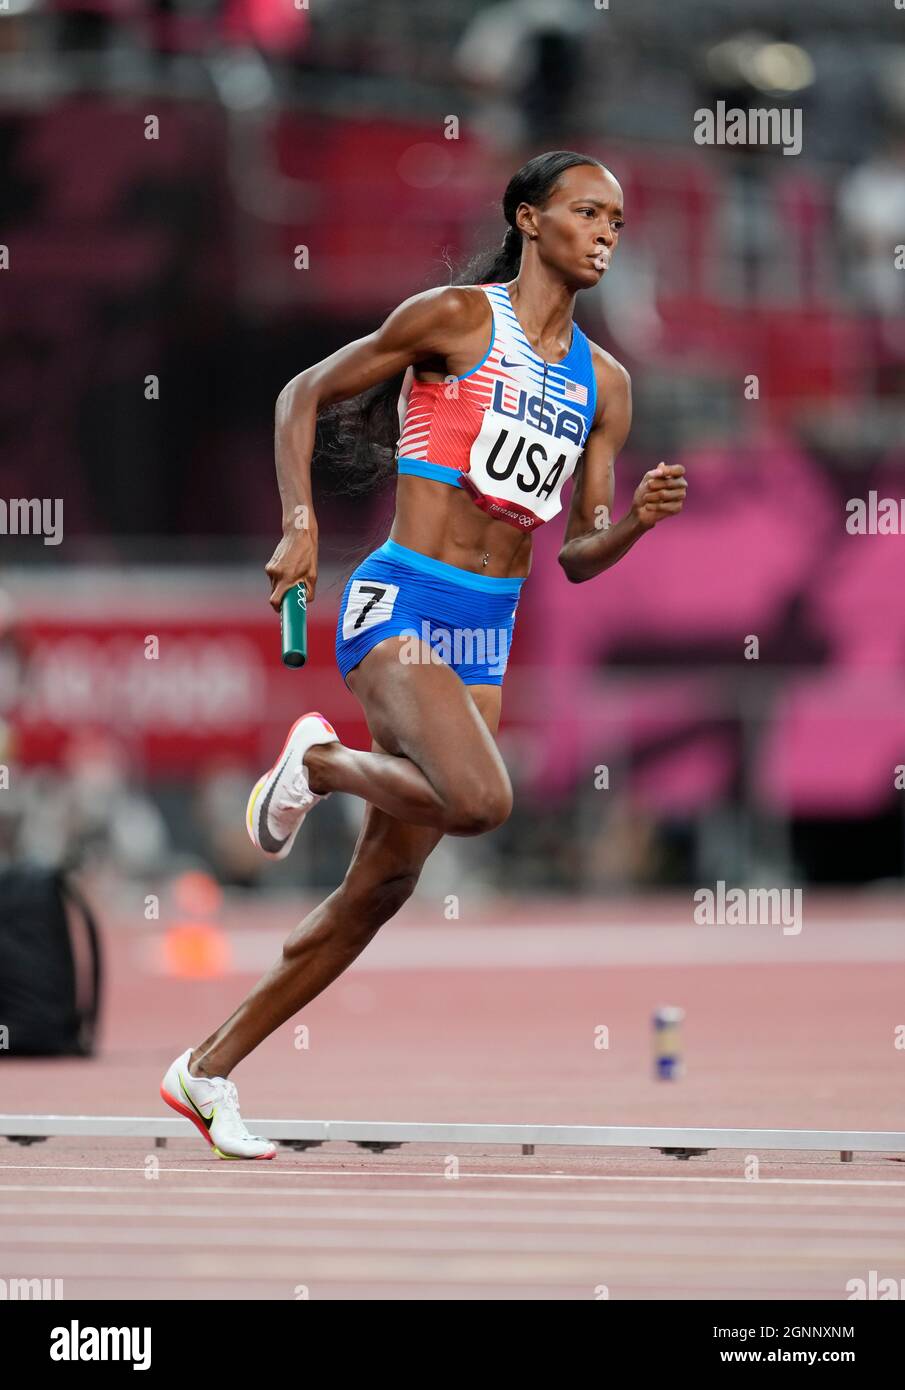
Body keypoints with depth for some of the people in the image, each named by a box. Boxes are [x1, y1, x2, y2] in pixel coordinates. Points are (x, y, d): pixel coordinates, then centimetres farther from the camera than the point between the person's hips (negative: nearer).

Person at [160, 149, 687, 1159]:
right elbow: (303, 395, 3)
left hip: (487, 636, 7)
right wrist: (299, 527, -8)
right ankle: (318, 760, 0)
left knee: (383, 886, 6)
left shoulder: (604, 384, 13)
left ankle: (207, 1073, 16)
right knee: (481, 801, -31)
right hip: (402, 605, -7)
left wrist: (641, 518, -6)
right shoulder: (454, 317, -3)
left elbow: (579, 558, 15)